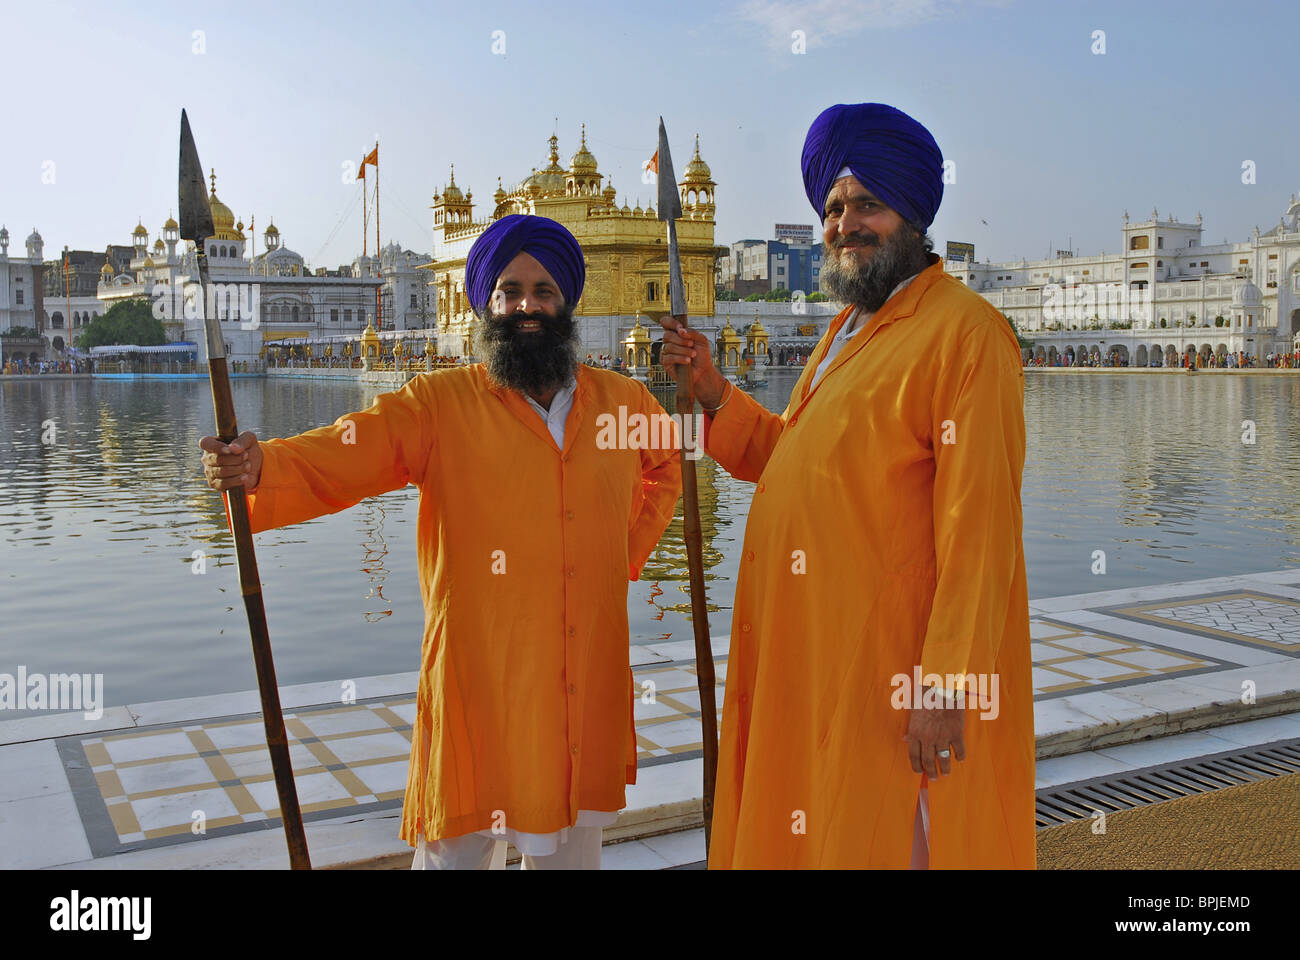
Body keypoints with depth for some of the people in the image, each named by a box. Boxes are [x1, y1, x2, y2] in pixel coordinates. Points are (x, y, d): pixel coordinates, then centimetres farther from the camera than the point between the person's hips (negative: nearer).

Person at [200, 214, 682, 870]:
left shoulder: (623, 403, 7)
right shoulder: (440, 404, -3)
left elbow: (666, 465, 26)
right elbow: (339, 457, -15)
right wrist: (260, 468, -35)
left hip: (588, 688, 3)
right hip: (477, 692, -3)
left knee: (572, 849, 16)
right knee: (457, 849, 5)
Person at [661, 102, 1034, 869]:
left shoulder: (964, 332, -13)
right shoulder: (850, 330, 16)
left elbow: (980, 528, -19)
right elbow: (790, 455, 21)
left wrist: (946, 687, -22)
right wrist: (713, 395, 6)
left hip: (892, 670, -9)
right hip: (814, 656, 9)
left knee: (890, 839, 4)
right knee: (806, 831, 18)